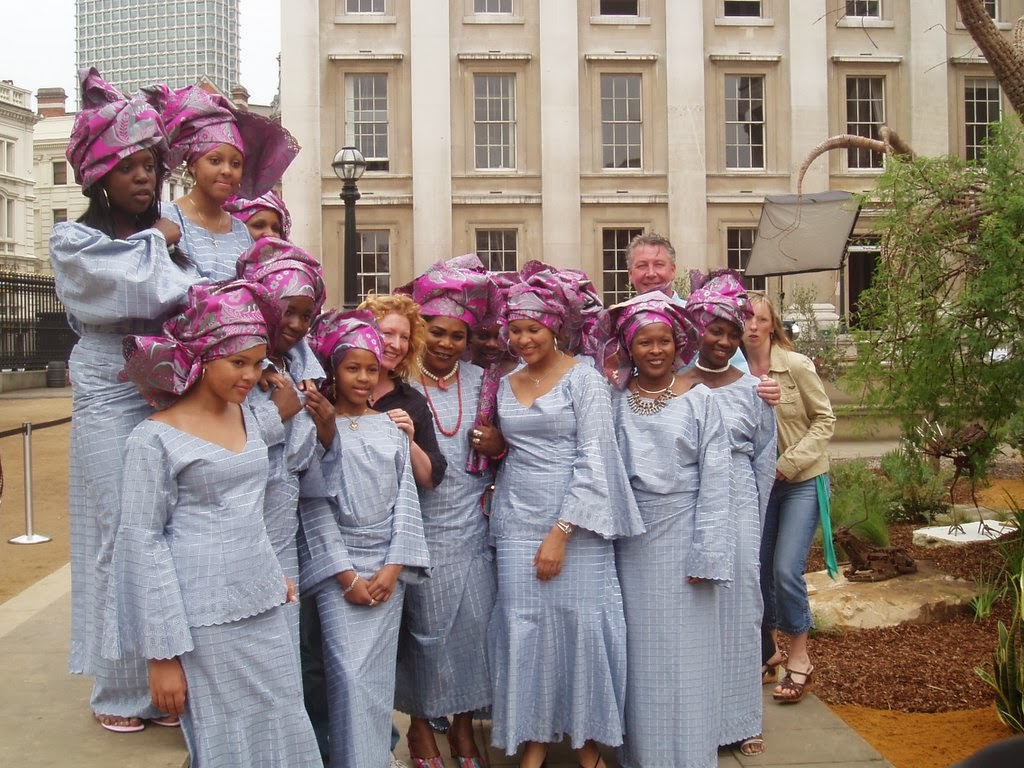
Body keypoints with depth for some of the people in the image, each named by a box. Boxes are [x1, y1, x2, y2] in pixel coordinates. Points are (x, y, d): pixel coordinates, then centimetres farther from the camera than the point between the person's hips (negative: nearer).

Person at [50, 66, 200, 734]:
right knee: (122, 540, 0)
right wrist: (158, 243, -2)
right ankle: (119, 691, 15)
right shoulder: (75, 241, 1)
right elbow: (143, 290, -16)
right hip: (113, 404, -3)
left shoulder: (169, 231, 13)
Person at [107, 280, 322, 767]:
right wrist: (162, 654, -11)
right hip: (204, 622, -6)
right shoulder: (156, 438, -8)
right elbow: (142, 542, -9)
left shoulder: (251, 418, 8)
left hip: (266, 610, 6)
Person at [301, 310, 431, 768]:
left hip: (388, 563, 3)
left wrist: (392, 568, -5)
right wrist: (347, 575, -10)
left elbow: (405, 498, 6)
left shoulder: (391, 429, 9)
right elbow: (315, 506, -5)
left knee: (378, 674, 3)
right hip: (336, 564, -2)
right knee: (350, 675, -9)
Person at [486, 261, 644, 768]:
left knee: (580, 623, 1)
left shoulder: (584, 379, -5)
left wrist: (560, 532, -15)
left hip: (577, 523, -4)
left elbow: (594, 460, -11)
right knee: (525, 625, 4)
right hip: (518, 525, 4)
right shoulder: (506, 386, 12)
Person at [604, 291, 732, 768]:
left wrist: (706, 554, -9)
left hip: (683, 534, -2)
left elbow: (713, 482, -5)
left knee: (685, 653, 5)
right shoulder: (614, 400, 4)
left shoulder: (698, 400, -2)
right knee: (639, 652, 10)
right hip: (632, 539, 2)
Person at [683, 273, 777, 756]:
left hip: (737, 511, 0)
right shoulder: (674, 385, 2)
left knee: (736, 608, 6)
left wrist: (755, 520, 5)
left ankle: (738, 719, 20)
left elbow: (764, 459, 6)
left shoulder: (751, 388, 3)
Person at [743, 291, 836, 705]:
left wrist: (790, 462, -16)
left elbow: (824, 418, -7)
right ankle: (767, 649, 30)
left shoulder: (796, 366, -14)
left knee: (785, 570, -11)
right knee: (758, 569, 9)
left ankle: (799, 658, 8)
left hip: (803, 482, -3)